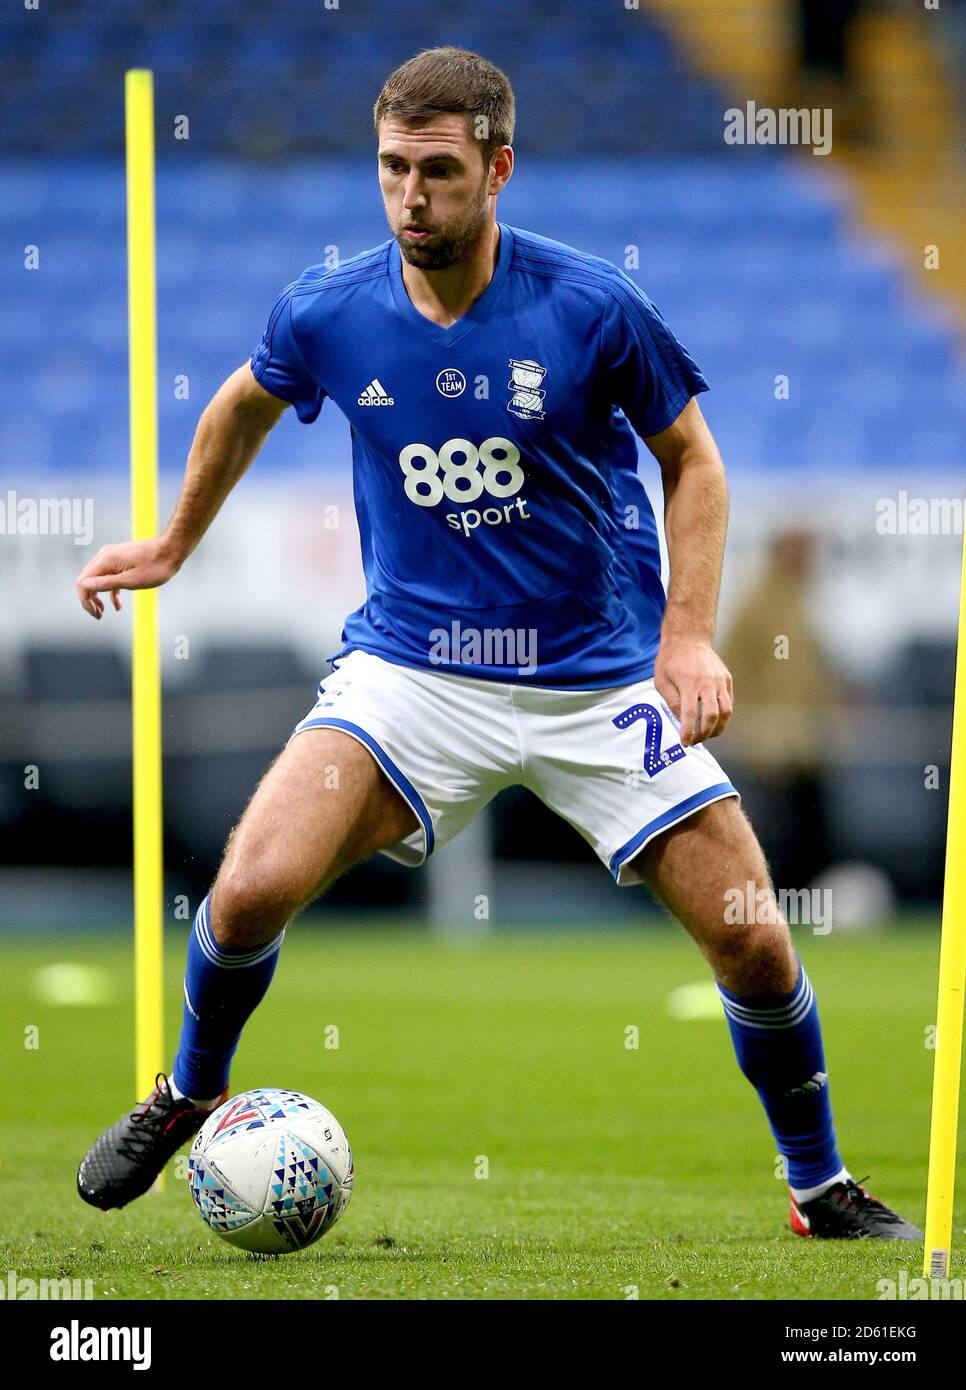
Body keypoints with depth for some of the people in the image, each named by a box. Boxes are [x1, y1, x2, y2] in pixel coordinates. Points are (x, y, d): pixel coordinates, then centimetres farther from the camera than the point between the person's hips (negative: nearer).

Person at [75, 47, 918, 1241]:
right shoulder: (327, 313, -7)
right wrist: (171, 548, 26)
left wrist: (690, 636, -10)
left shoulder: (590, 306, -13)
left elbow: (692, 459, 0)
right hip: (411, 668, 1)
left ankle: (821, 1187, 19)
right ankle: (187, 1098, 11)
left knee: (754, 948, -6)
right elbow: (244, 406, 17)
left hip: (601, 679, -1)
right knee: (252, 891, -19)